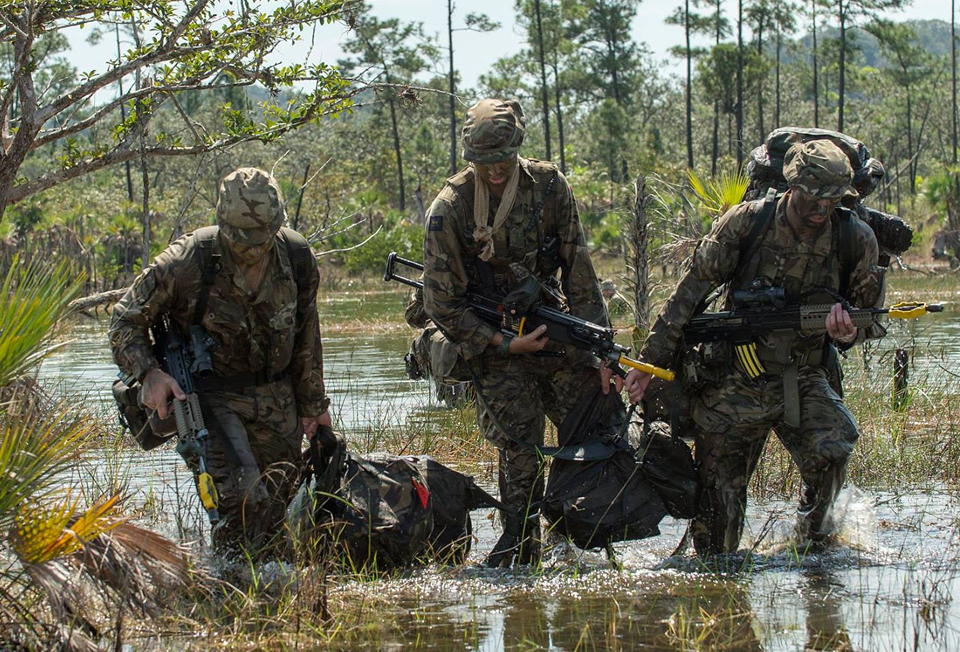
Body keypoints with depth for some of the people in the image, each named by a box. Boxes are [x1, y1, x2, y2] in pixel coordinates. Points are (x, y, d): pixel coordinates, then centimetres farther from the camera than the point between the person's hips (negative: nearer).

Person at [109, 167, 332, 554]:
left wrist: (313, 404, 14)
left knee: (281, 492, 13)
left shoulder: (297, 258, -8)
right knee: (244, 494, -22)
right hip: (211, 395, -5)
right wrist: (148, 372, -25)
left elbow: (306, 337, 7)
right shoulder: (188, 261, -21)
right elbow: (126, 318, -9)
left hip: (276, 395, 5)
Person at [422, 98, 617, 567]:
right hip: (495, 342, -3)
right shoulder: (450, 209, -14)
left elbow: (578, 270, -1)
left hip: (553, 327, 3)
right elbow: (442, 303, -10)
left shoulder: (548, 186, -6)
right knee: (520, 452, -8)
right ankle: (520, 545, 11)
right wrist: (504, 344, -15)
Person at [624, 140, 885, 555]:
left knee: (831, 450, -27)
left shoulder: (855, 240, -5)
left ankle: (813, 532, 0)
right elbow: (690, 293, -4)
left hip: (803, 380, 1)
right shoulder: (746, 223, -10)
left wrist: (849, 333, -18)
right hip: (733, 380, 0)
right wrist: (651, 360, -6)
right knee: (718, 497, 3)